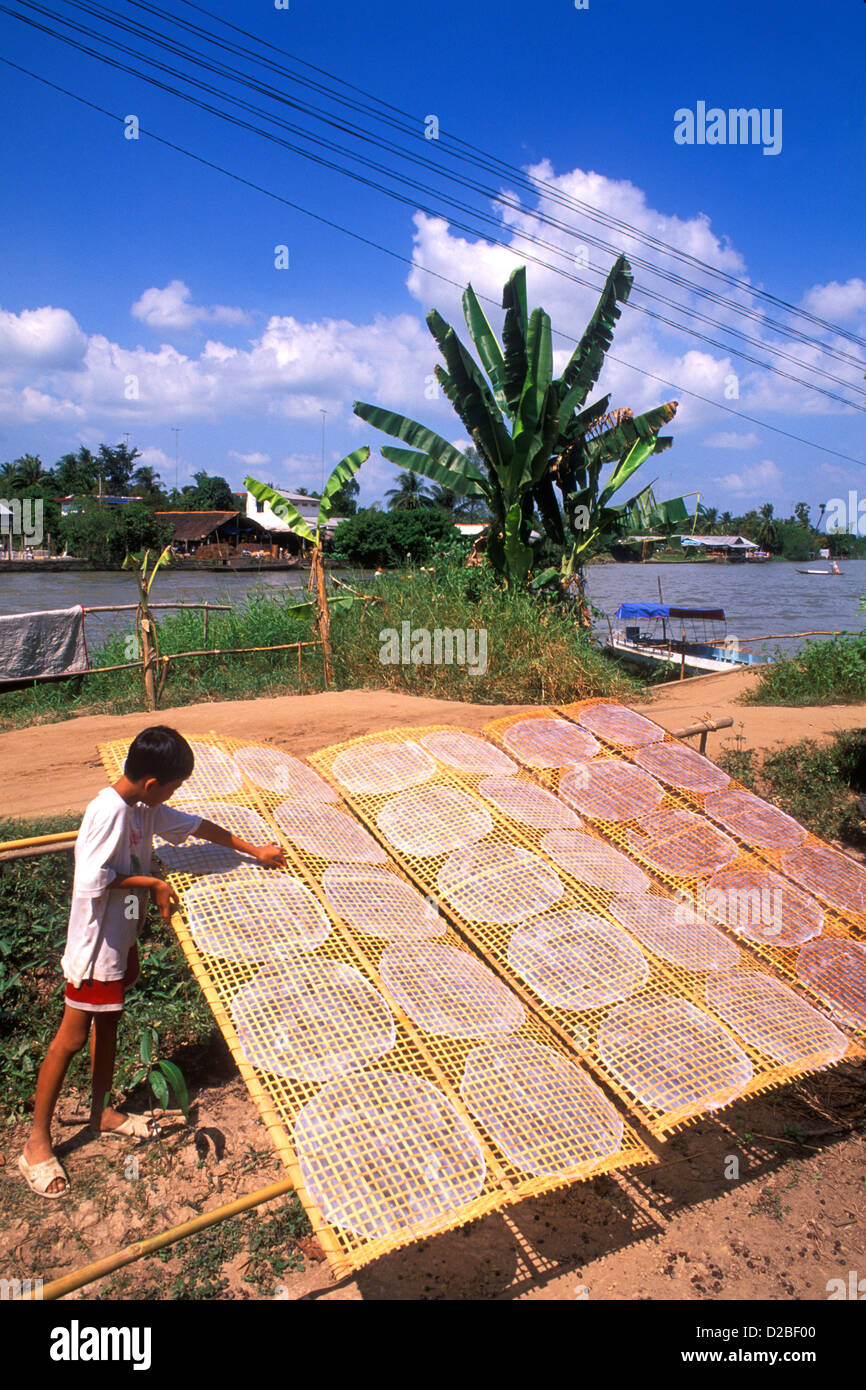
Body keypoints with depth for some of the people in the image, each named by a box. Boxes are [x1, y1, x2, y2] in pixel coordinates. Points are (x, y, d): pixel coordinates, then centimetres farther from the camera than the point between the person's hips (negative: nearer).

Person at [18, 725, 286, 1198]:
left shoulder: (144, 808, 1)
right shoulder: (110, 810, -26)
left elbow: (197, 825, 11)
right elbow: (92, 880, -30)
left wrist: (254, 850, 17)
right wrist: (152, 883, -19)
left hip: (120, 938, 9)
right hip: (95, 943, -9)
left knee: (108, 1021, 21)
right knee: (71, 1037, 2)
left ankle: (101, 1110, 38)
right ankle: (36, 1142, 15)